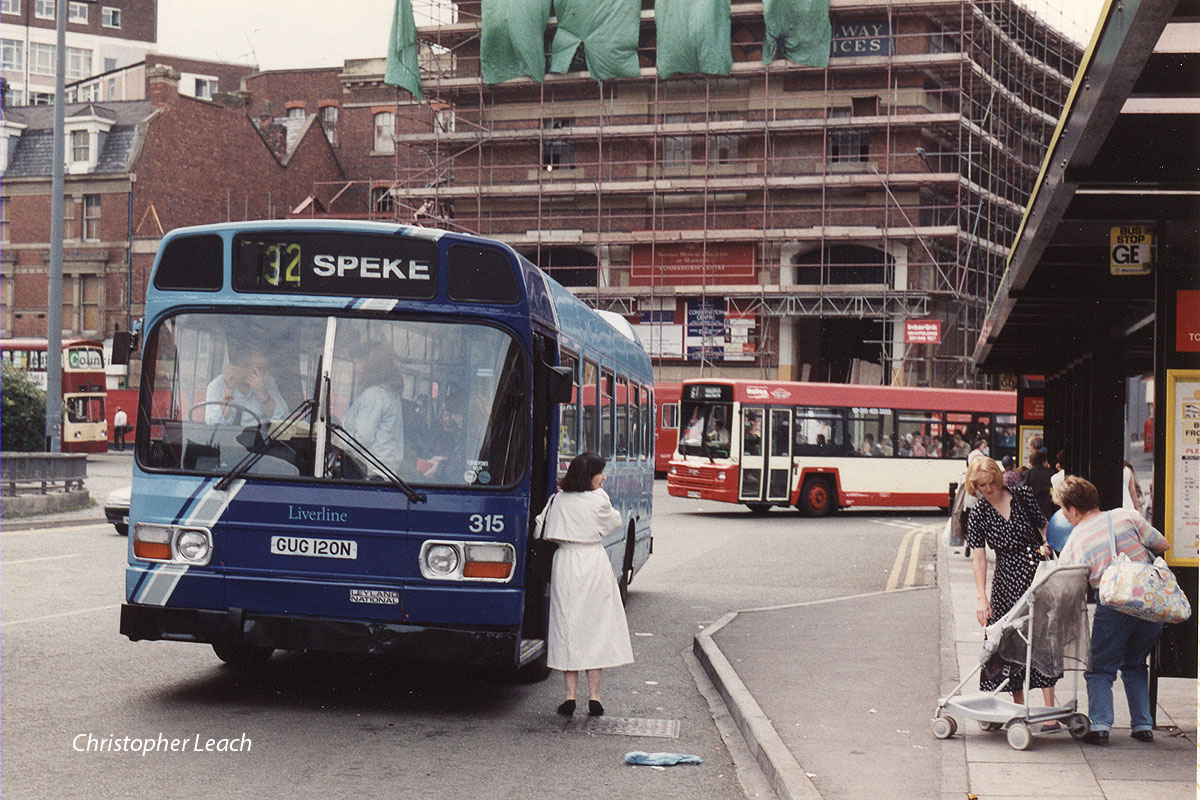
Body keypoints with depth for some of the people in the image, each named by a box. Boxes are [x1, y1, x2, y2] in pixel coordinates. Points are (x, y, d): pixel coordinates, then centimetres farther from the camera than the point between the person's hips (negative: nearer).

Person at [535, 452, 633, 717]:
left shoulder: (557, 500, 2)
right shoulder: (599, 500, -7)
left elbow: (542, 531, 8)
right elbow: (615, 522, 9)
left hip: (565, 564, 2)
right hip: (595, 564, -2)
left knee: (567, 627, 6)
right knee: (596, 627, 5)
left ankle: (570, 695, 1)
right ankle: (594, 696, 2)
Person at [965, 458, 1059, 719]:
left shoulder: (1022, 495, 2)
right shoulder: (977, 515, 2)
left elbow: (1044, 525, 15)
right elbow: (978, 558, -4)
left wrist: (1047, 545, -5)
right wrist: (982, 598, -12)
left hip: (1038, 572, -2)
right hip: (1007, 582, 2)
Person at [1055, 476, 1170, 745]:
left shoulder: (1073, 545, 1)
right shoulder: (1126, 516, 2)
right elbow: (1163, 545, 4)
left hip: (1114, 607, -3)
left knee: (1100, 669, 11)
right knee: (1134, 665, 21)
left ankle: (1099, 725, -6)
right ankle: (1143, 725, 17)